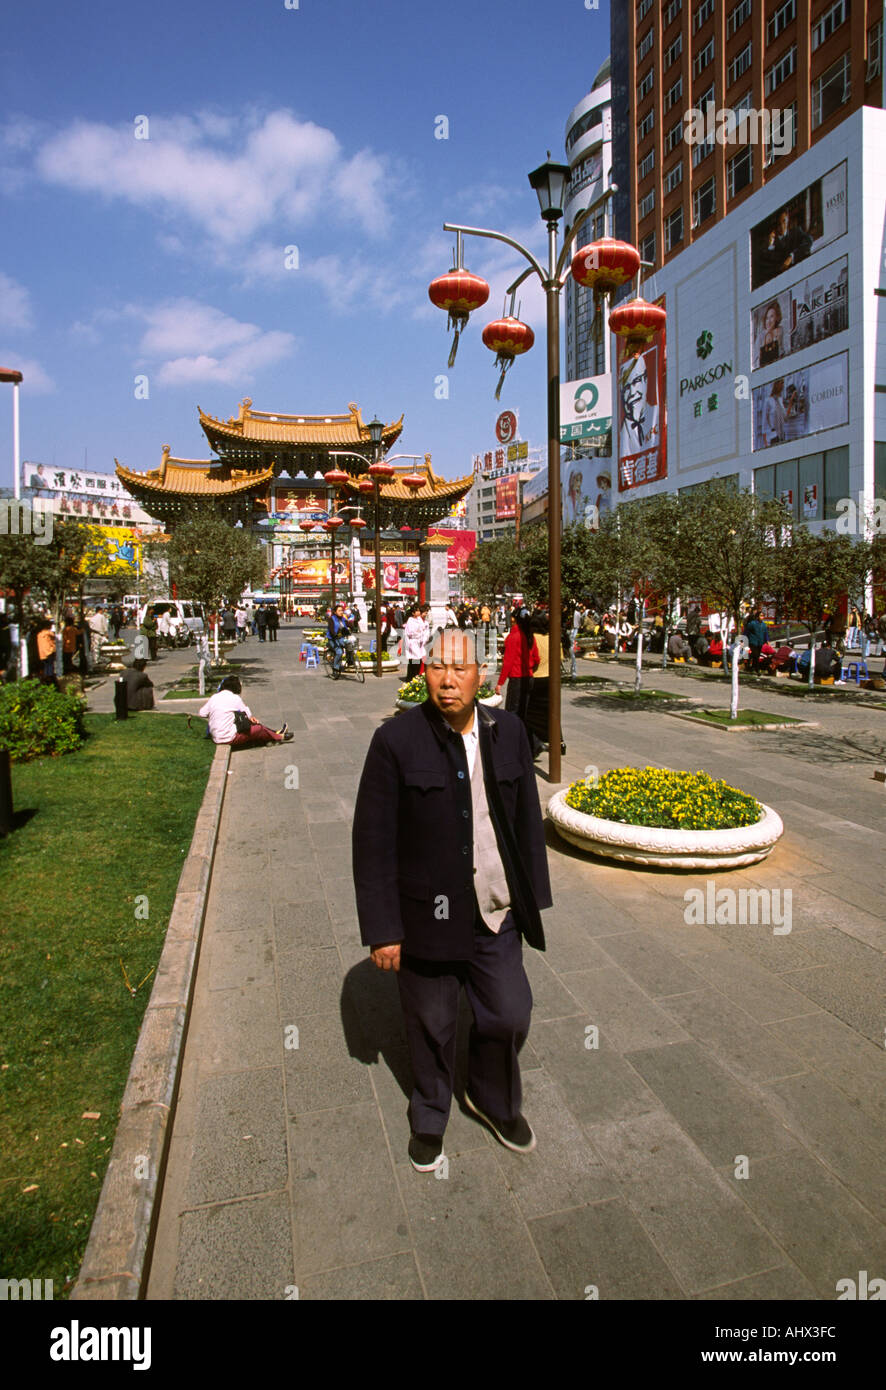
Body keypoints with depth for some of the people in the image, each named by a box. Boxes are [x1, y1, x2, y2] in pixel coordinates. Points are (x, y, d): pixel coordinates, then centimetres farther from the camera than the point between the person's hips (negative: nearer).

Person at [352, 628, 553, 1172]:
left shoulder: (508, 731, -2)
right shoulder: (397, 741, -15)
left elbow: (527, 817, 8)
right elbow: (373, 841, -12)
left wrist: (533, 896, 9)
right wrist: (381, 928, -12)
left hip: (496, 914, 3)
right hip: (427, 917, -3)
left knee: (510, 1015, 15)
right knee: (432, 1027, 16)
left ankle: (495, 1101, 48)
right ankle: (429, 1118, 47)